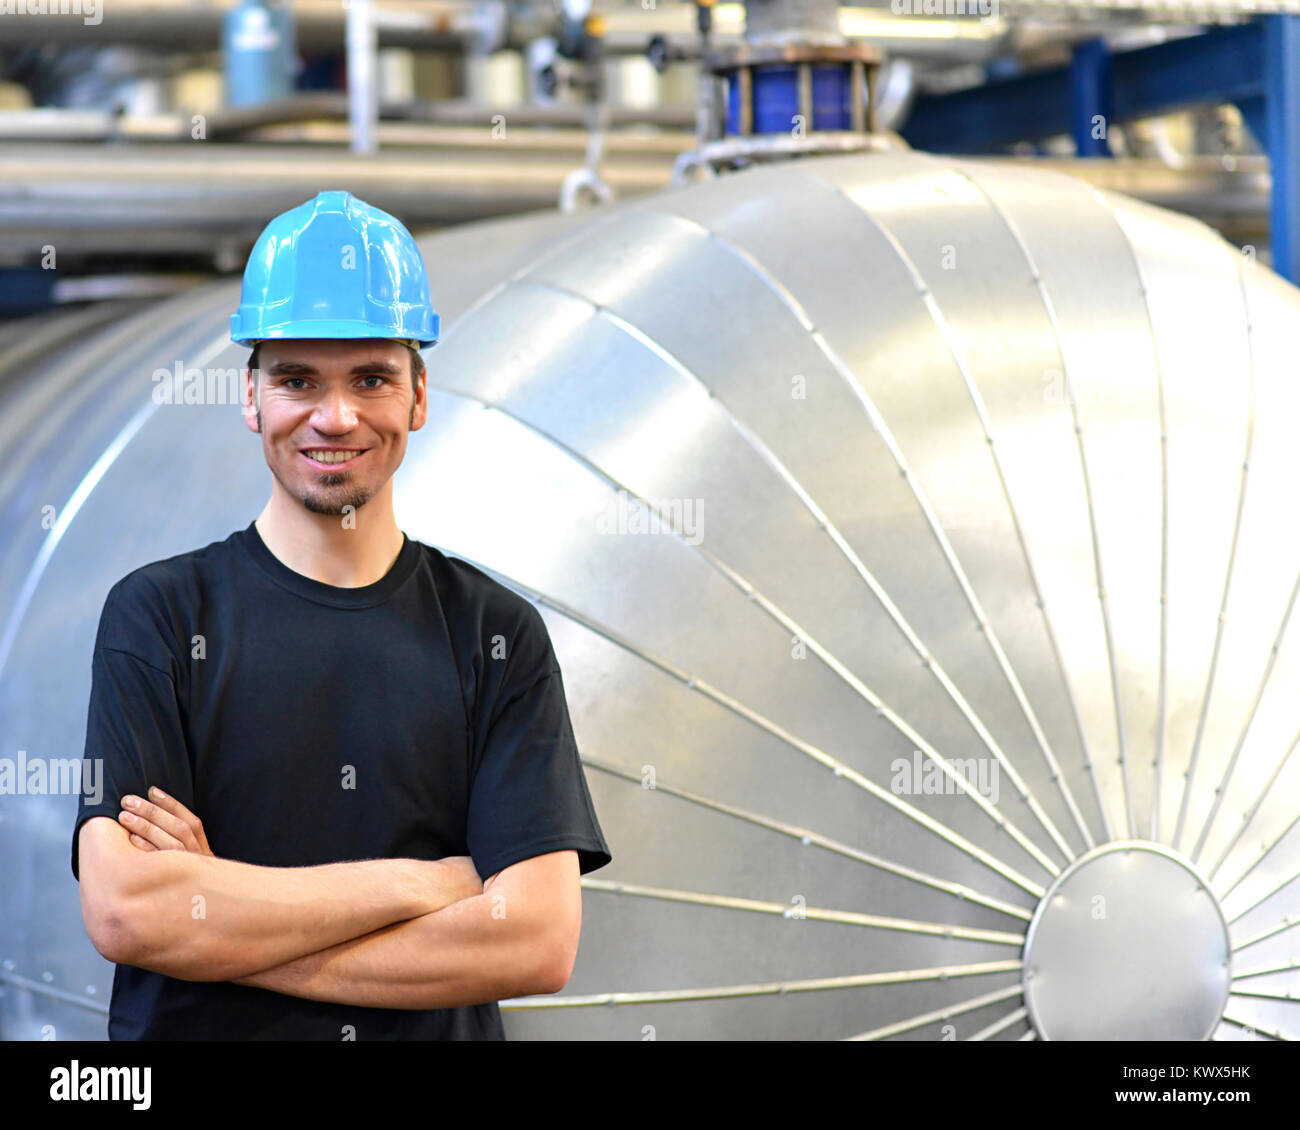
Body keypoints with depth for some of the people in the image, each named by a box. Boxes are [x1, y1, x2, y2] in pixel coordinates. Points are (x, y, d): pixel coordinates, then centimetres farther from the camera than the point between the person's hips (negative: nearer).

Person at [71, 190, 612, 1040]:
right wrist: (417, 884, -14)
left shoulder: (497, 633, 0)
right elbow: (122, 911, -16)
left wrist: (227, 932, -14)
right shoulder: (160, 614, -3)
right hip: (195, 1036, -1)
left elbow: (542, 944, -11)